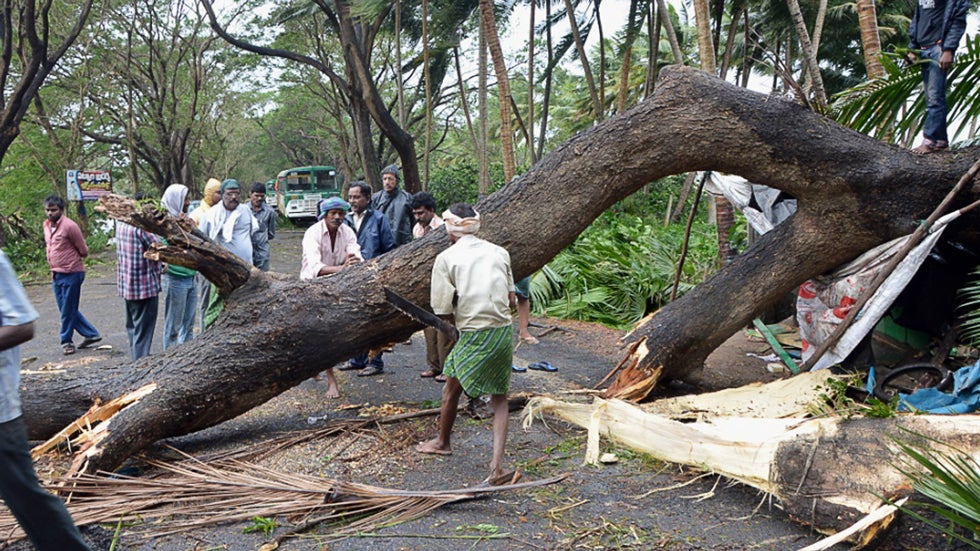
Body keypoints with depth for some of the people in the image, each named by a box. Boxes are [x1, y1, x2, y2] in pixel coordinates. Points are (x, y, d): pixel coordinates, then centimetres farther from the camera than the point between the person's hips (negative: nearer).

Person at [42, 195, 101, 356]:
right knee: (66, 309, 13)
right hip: (56, 274, 8)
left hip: (71, 274, -8)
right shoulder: (46, 225, 8)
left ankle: (66, 341, 15)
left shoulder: (69, 226, -16)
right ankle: (91, 334, 23)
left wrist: (70, 258, 6)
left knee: (68, 310, 1)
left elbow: (83, 251, -9)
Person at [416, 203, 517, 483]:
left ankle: (442, 442, 42)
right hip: (505, 333, 4)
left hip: (474, 336, -4)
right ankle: (497, 462, 3)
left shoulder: (447, 258, -6)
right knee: (499, 398, 14)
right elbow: (512, 301, 9)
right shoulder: (499, 252, 6)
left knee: (451, 388, 21)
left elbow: (444, 311, -7)